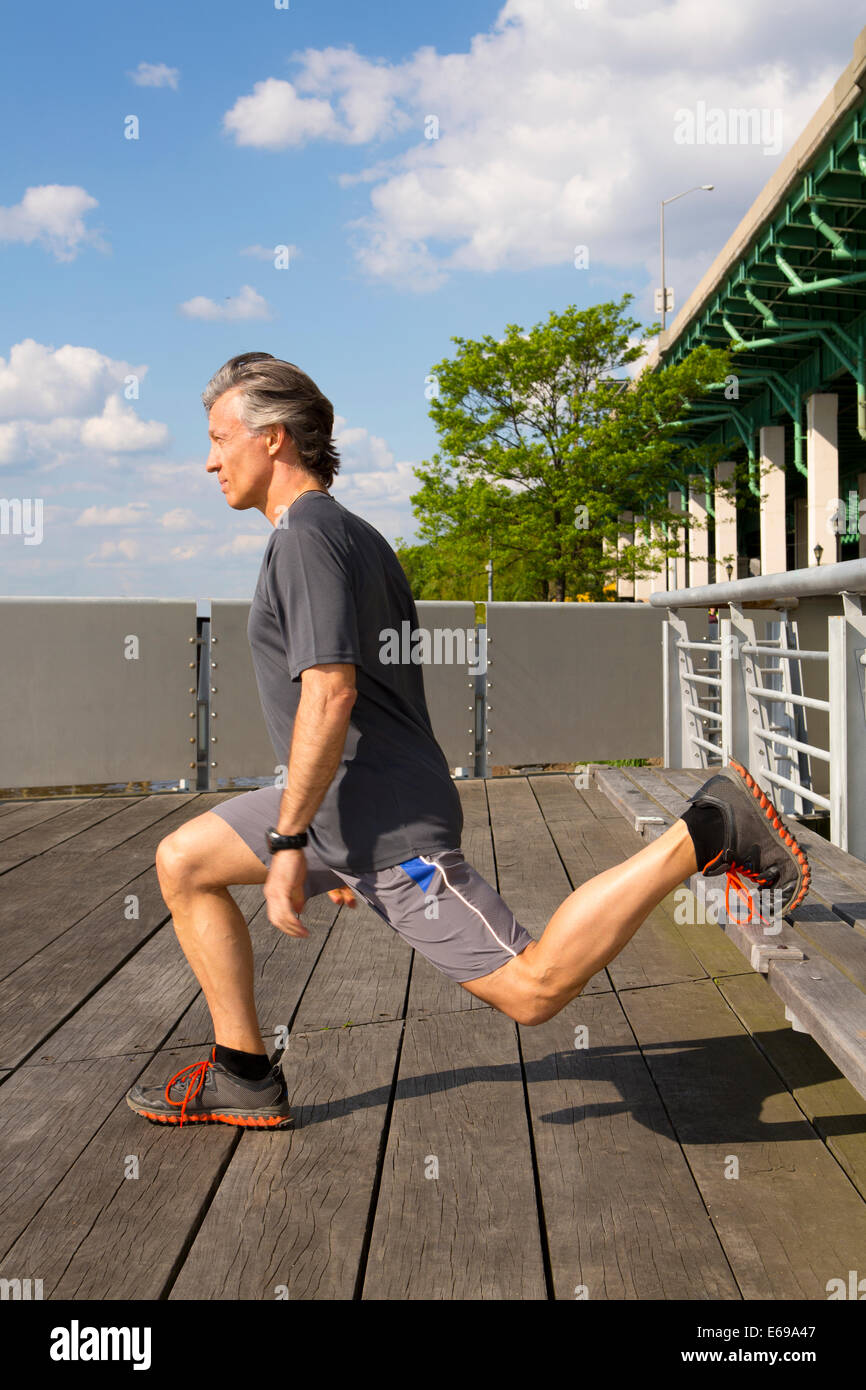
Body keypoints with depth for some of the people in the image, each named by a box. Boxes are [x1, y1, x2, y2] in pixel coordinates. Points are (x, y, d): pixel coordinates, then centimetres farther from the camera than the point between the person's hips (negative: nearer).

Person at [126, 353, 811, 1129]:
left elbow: (330, 695, -25)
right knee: (184, 862, 13)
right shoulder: (353, 533, 16)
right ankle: (244, 1077, 17)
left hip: (385, 819, -10)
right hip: (347, 805, 10)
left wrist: (287, 842, -19)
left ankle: (705, 835, -4)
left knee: (533, 989, -9)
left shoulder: (306, 536, -15)